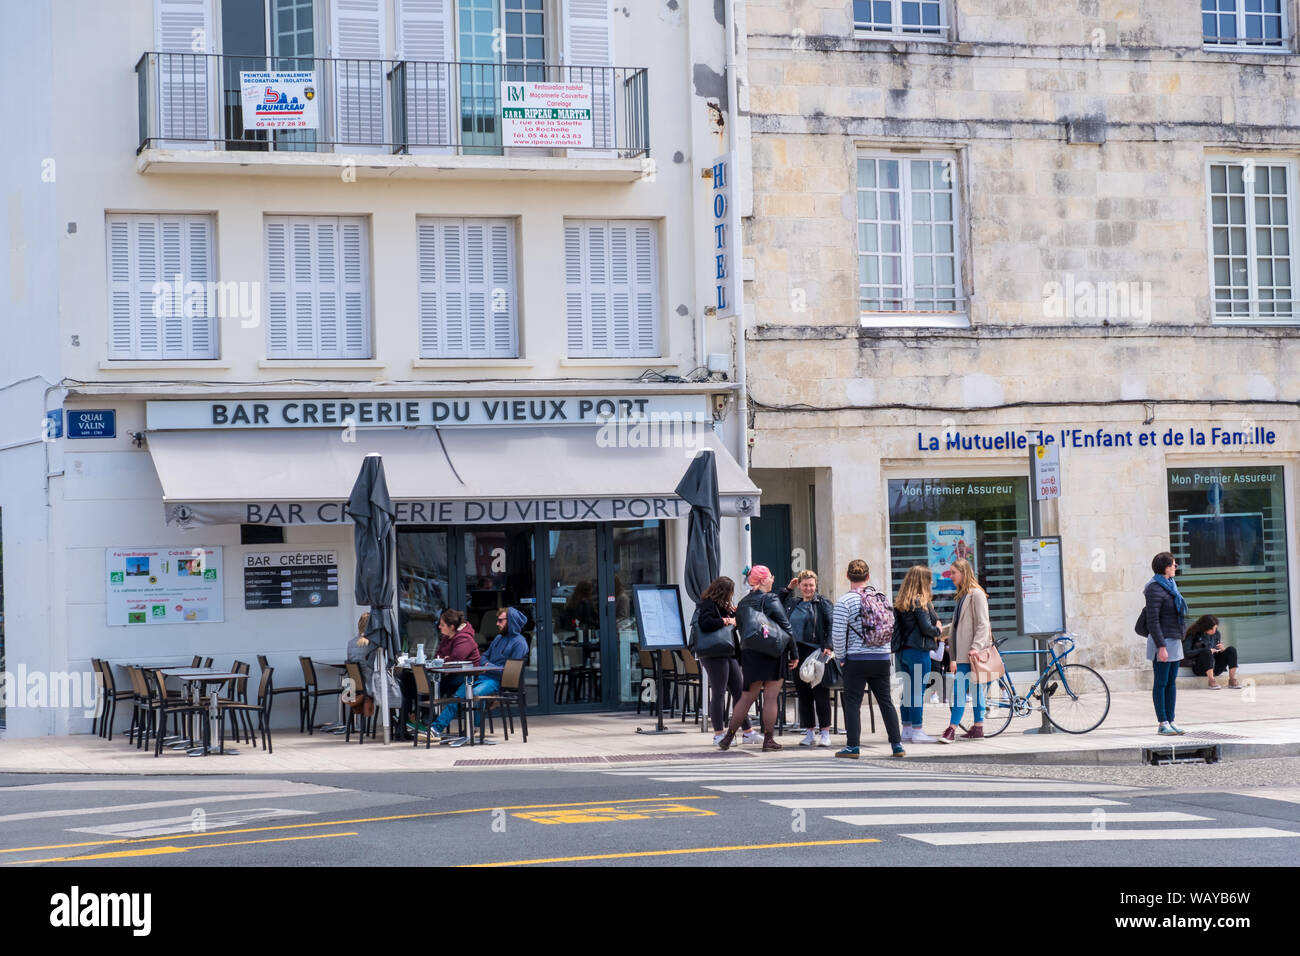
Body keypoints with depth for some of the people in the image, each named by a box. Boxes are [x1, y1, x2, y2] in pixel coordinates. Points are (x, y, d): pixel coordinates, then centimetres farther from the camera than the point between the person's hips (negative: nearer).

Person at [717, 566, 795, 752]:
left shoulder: (743, 603, 10)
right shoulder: (771, 599, -7)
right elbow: (785, 626, -7)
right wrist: (794, 653, -2)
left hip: (749, 653, 6)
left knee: (747, 696, 11)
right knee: (770, 697, -1)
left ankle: (728, 736, 9)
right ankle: (769, 739, 0)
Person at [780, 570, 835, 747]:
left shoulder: (822, 602, 0)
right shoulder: (792, 603, 14)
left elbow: (831, 624, -7)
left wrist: (828, 646, -19)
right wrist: (788, 589, 18)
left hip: (817, 653, -5)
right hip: (797, 654, 5)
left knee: (821, 694, -3)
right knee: (803, 695, 6)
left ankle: (825, 733, 3)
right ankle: (810, 732, 13)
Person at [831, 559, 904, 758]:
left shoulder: (844, 601, -9)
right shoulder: (883, 598, 7)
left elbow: (838, 634, -12)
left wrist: (840, 657, 0)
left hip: (857, 659, -5)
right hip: (882, 658, 5)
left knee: (852, 702, 2)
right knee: (886, 701, 11)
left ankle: (853, 745, -1)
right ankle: (897, 744, 10)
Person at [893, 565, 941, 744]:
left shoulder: (900, 602, 11)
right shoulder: (920, 602, -13)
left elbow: (896, 627, 13)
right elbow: (926, 627, -15)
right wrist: (937, 631, 4)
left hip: (903, 650, 8)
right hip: (918, 650, -8)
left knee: (908, 690, 12)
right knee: (918, 691, -4)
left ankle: (906, 729, 16)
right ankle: (917, 731, -3)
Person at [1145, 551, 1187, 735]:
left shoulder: (1169, 586, 14)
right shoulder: (1155, 589, -15)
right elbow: (1153, 620, -19)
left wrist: (1180, 637, 21)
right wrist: (1161, 647, -22)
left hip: (1174, 641, 9)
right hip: (1162, 642, -9)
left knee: (1172, 682, 10)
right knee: (1161, 683, -4)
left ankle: (1171, 721, 14)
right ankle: (1163, 724, -1)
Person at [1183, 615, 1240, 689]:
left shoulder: (1216, 634, 11)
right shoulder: (1193, 635, -5)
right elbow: (1186, 653, -15)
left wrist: (1222, 649, -6)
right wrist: (1206, 650, -20)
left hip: (1215, 668, 5)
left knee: (1231, 649, -15)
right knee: (1207, 652, -34)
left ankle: (1232, 679, -20)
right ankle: (1211, 681, -34)